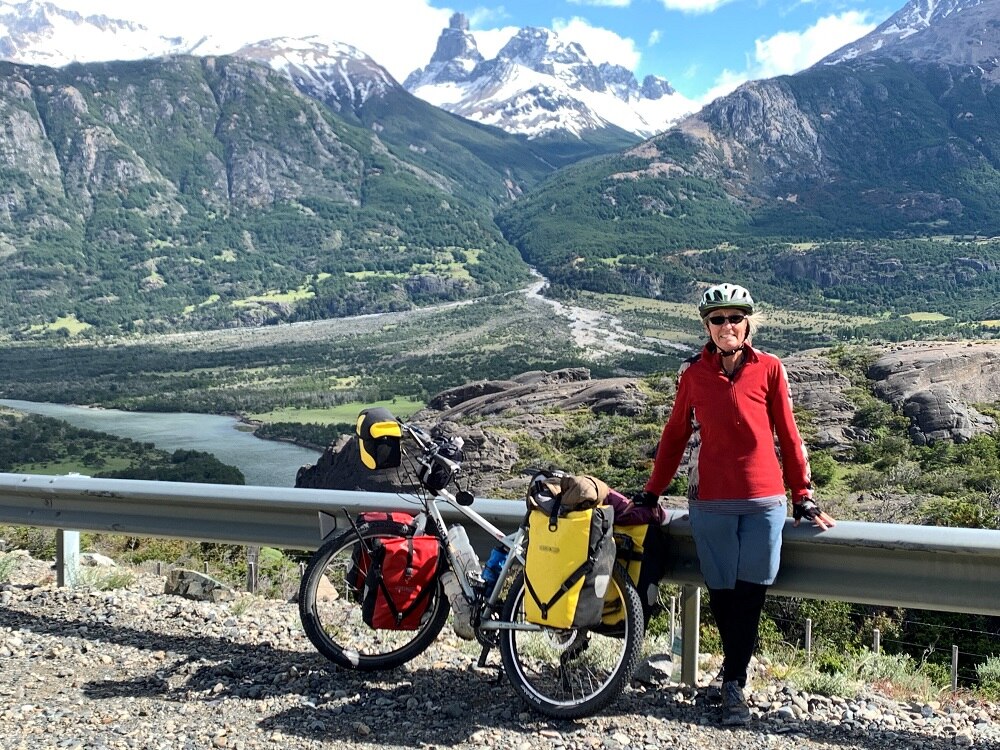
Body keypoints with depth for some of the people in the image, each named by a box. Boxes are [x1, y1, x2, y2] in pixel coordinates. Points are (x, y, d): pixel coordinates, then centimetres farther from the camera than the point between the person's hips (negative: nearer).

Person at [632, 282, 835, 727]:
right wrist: (652, 492, 9)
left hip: (764, 499, 0)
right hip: (711, 502, 0)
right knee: (722, 592, 5)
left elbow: (788, 436, 6)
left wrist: (802, 497, 6)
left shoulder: (769, 369, 2)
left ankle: (733, 681, 16)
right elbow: (675, 436, 10)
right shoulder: (693, 373, 4)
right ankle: (736, 673, 23)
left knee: (750, 593, 2)